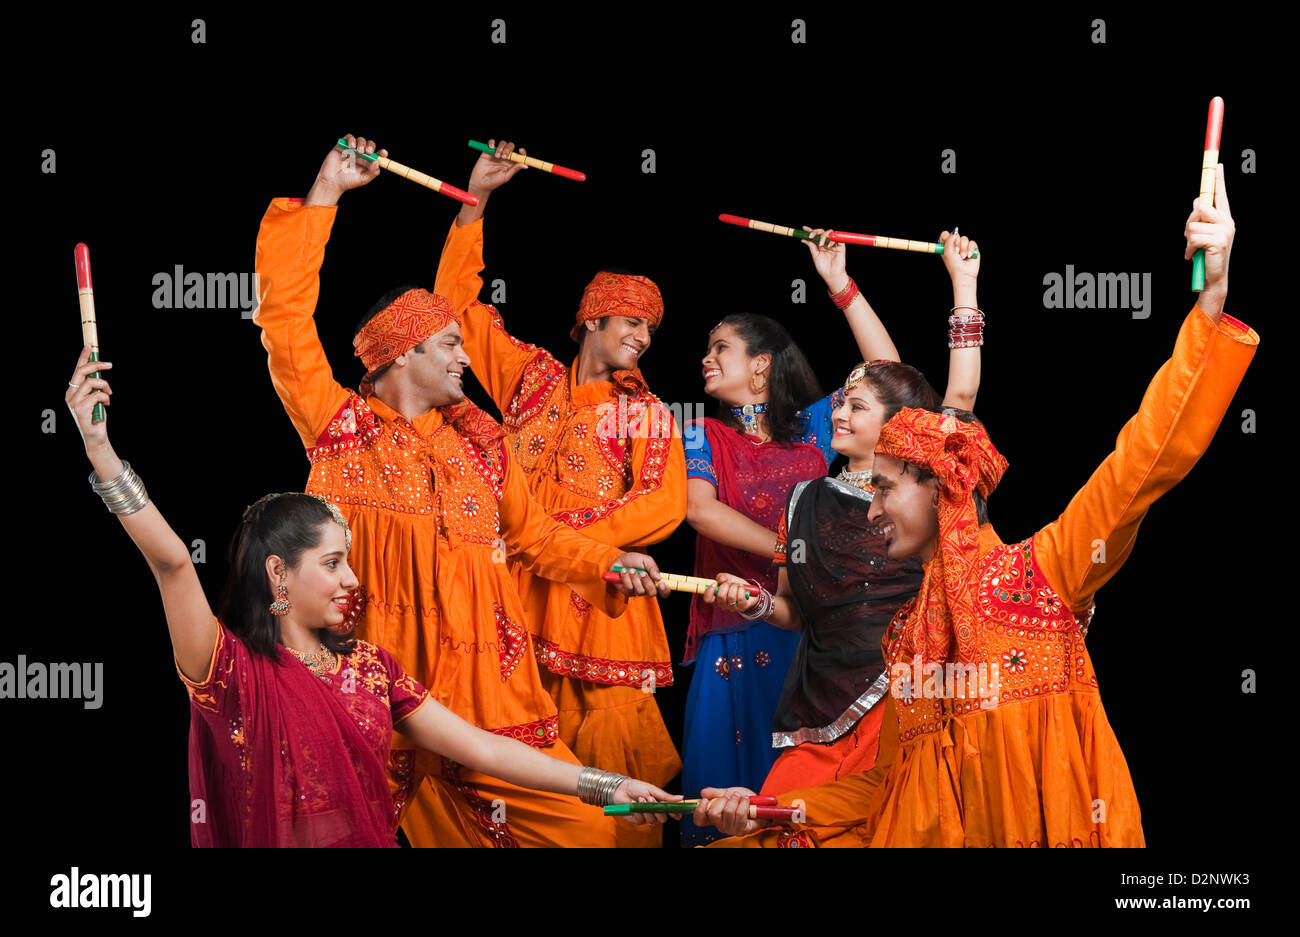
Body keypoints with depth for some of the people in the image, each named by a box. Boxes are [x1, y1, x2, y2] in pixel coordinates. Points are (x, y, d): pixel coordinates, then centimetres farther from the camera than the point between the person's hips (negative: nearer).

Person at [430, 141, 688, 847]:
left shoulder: (644, 412, 8)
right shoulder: (532, 377, 13)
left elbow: (664, 502, -5)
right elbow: (456, 299, 14)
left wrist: (571, 536, -13)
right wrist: (476, 199, 9)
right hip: (517, 584, 1)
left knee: (609, 741, -8)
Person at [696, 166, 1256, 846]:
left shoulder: (1036, 573, 2)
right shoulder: (905, 631, 19)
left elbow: (1147, 457, -7)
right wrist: (773, 815, 12)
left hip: (1051, 831, -4)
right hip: (935, 836, 4)